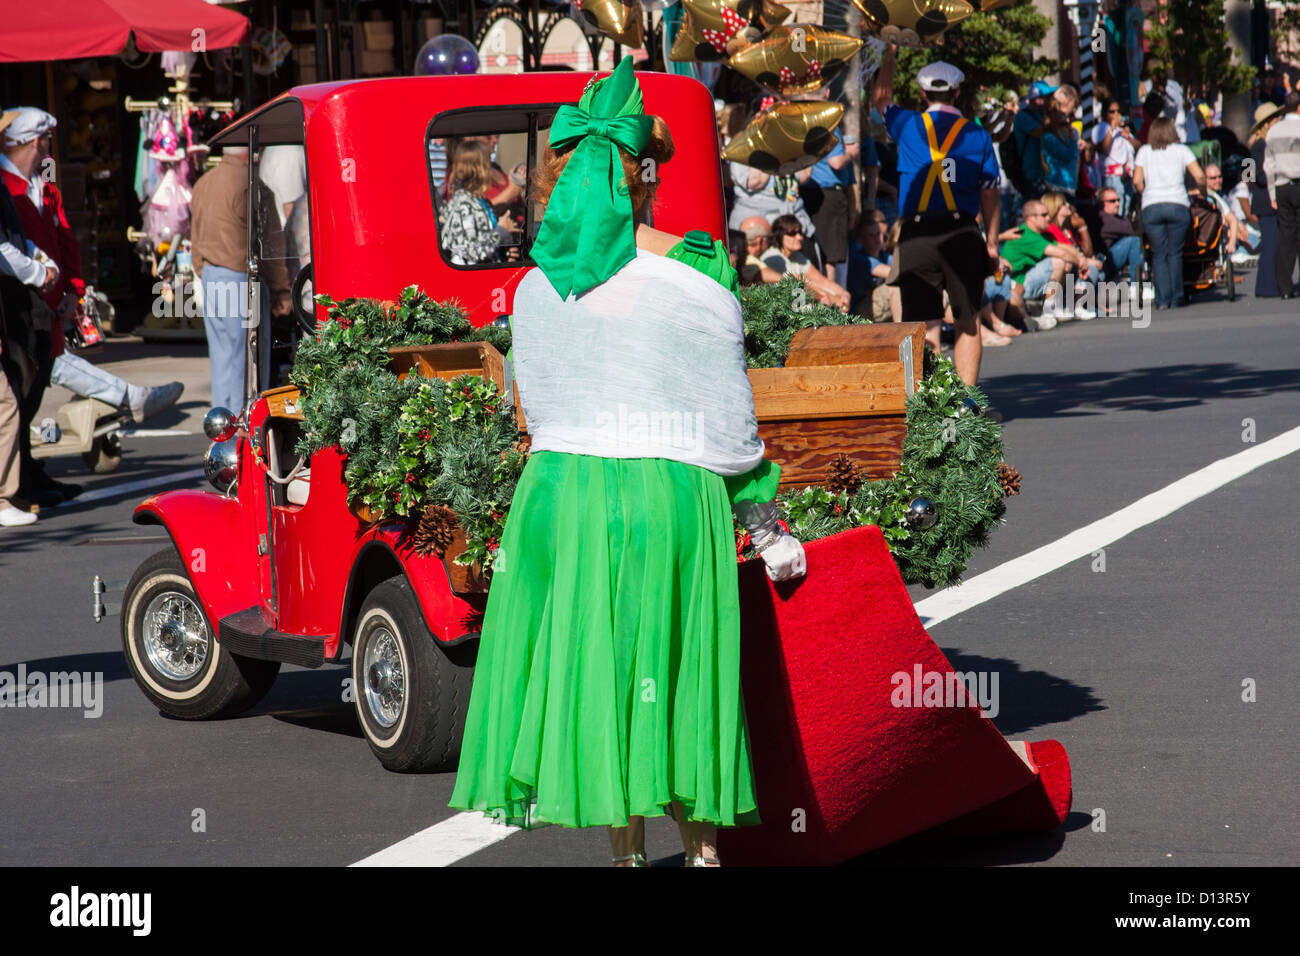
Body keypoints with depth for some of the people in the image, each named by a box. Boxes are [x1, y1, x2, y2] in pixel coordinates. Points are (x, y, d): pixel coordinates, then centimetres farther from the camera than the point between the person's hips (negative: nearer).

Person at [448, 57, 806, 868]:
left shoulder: (537, 289, 5)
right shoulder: (697, 277, -4)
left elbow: (540, 408, 10)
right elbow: (731, 419, -1)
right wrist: (769, 529, 9)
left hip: (560, 490, 3)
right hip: (673, 496, -2)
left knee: (596, 665, 10)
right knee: (680, 671, 8)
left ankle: (627, 850, 17)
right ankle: (701, 845, 16)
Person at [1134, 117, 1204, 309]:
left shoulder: (1144, 151, 11)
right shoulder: (1181, 150, 9)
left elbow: (1137, 181, 2)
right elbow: (1199, 176, 1)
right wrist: (1203, 190, 20)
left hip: (1151, 207, 0)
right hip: (1178, 205, 0)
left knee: (1158, 255, 5)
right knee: (1175, 253, 7)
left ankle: (1162, 299, -3)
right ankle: (1176, 298, 5)